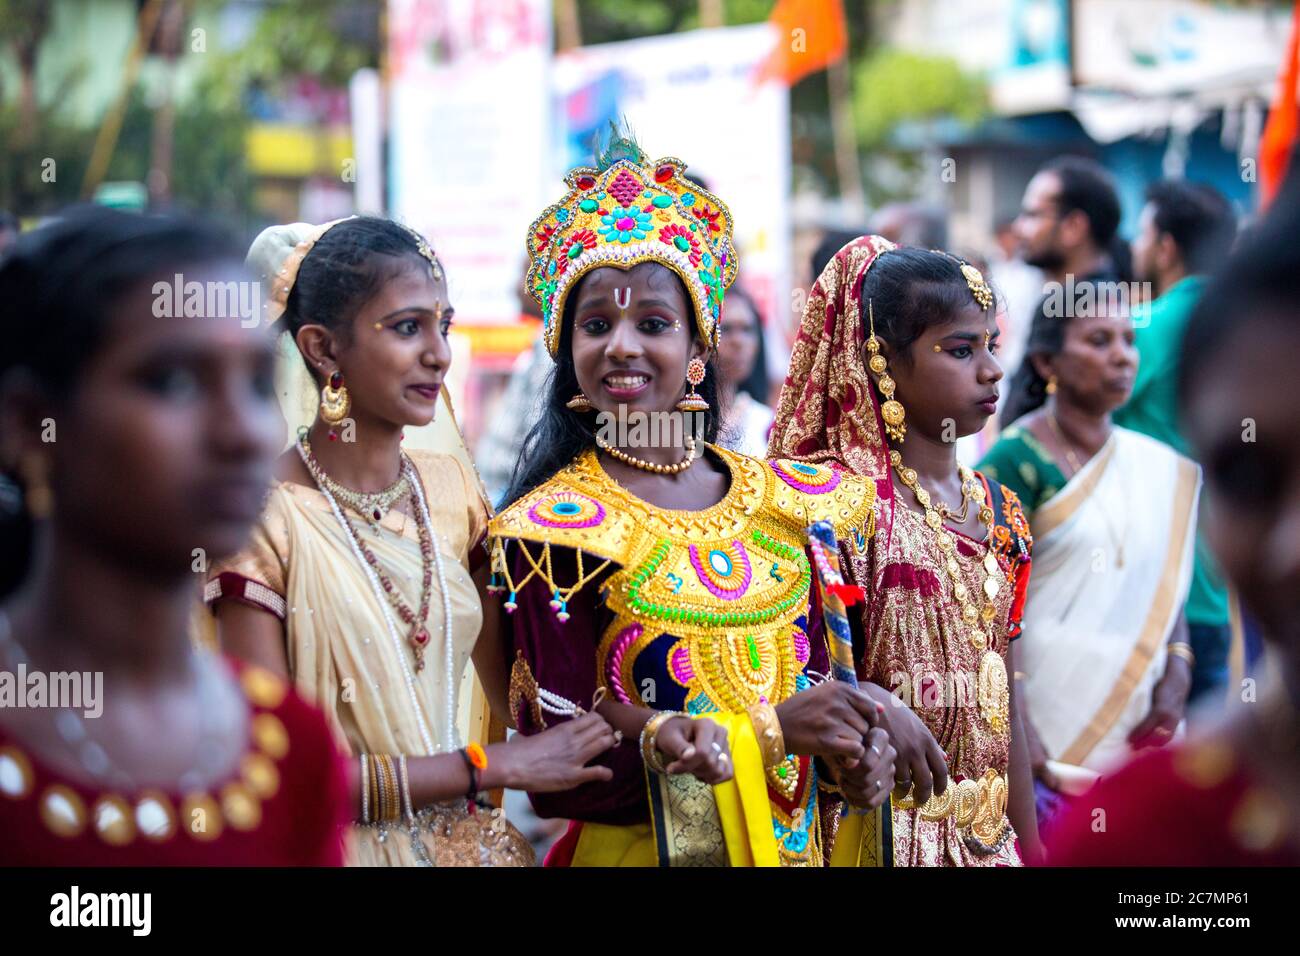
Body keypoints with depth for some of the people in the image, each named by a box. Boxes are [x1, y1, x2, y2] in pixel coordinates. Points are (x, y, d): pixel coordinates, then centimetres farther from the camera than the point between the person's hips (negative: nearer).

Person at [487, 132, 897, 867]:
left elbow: (818, 672, 7)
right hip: (634, 847, -4)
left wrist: (854, 751, -15)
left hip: (793, 841, 4)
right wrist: (767, 732, -21)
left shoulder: (780, 501, 2)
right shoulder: (551, 529, -11)